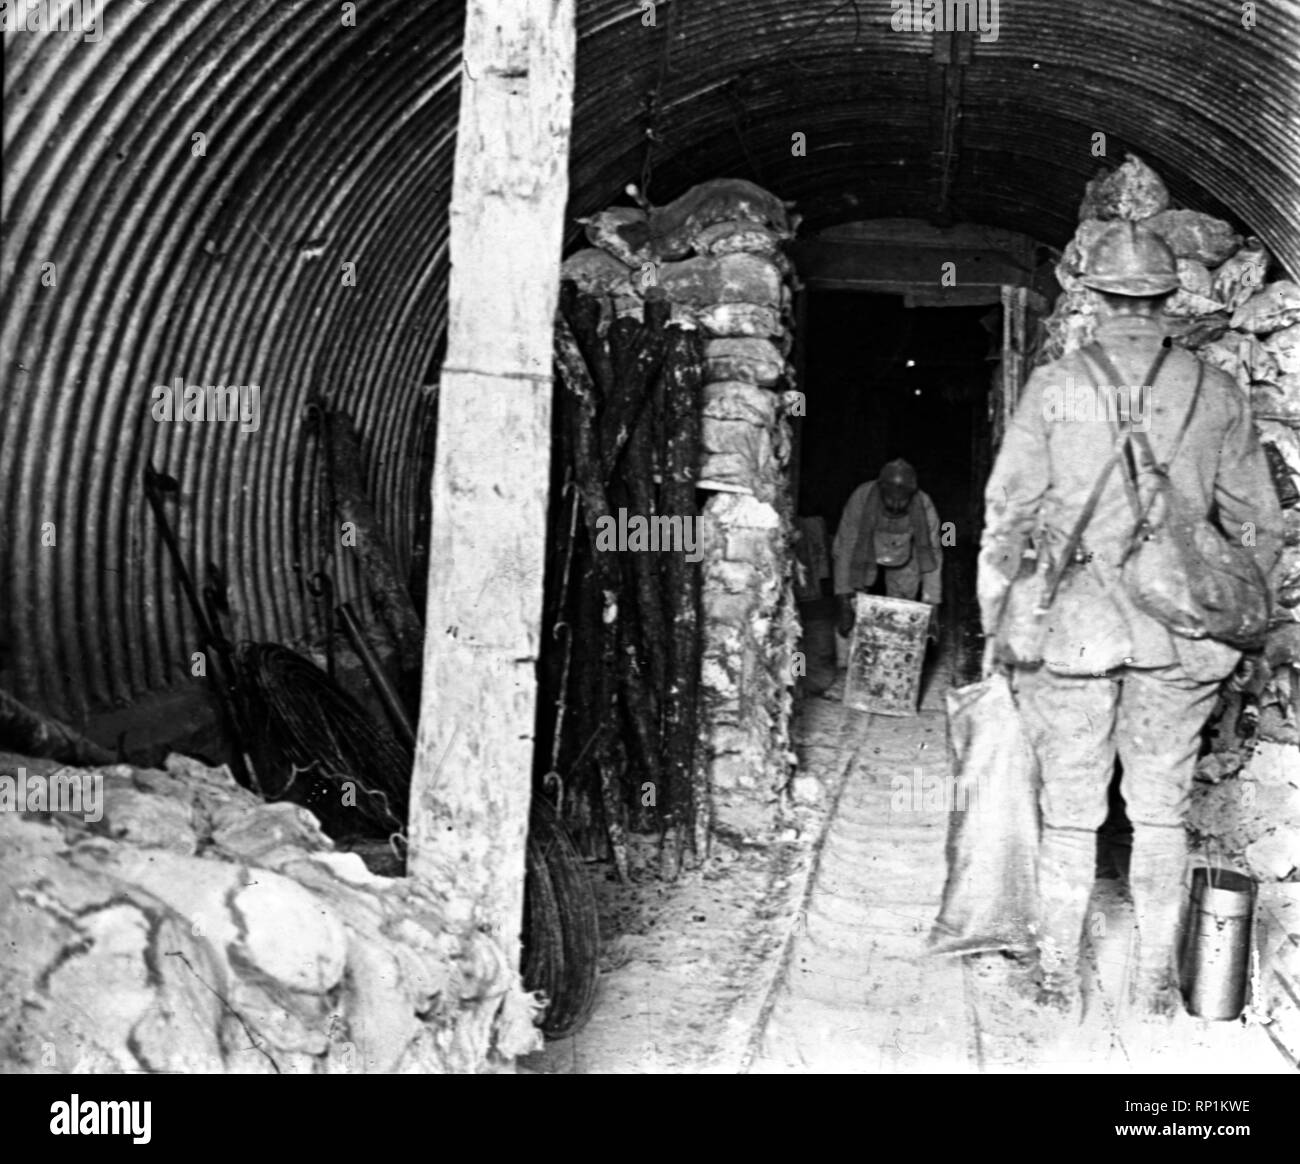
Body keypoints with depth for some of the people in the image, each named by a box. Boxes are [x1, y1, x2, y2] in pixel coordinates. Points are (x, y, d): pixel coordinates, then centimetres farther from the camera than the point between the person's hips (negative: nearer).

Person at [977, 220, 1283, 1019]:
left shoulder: (1054, 385, -3)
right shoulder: (1216, 392, 3)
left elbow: (1008, 510, -3)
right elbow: (1260, 523, 7)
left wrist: (994, 620, 5)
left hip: (1073, 625, -1)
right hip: (1177, 632, 2)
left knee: (1070, 809, 8)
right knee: (1162, 809, 12)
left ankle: (1059, 974, 18)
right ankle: (1157, 979, 20)